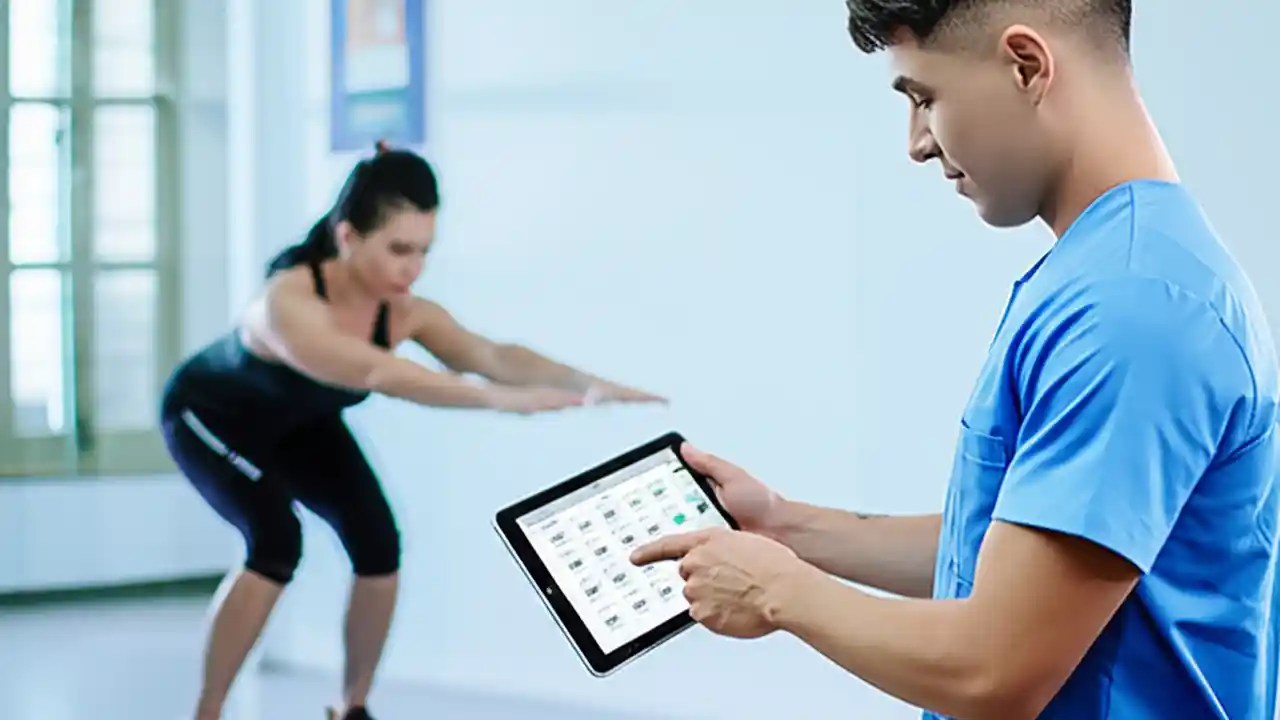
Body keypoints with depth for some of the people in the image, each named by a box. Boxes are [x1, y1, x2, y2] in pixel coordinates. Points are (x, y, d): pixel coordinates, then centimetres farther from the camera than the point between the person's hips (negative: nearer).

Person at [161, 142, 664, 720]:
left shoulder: (403, 313, -25)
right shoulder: (288, 303, -44)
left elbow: (492, 355, -37)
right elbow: (377, 375, -58)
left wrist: (586, 383, -54)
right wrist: (502, 399, -65)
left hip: (296, 421, 6)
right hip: (208, 415, -6)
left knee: (378, 542, -7)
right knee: (276, 544, -26)